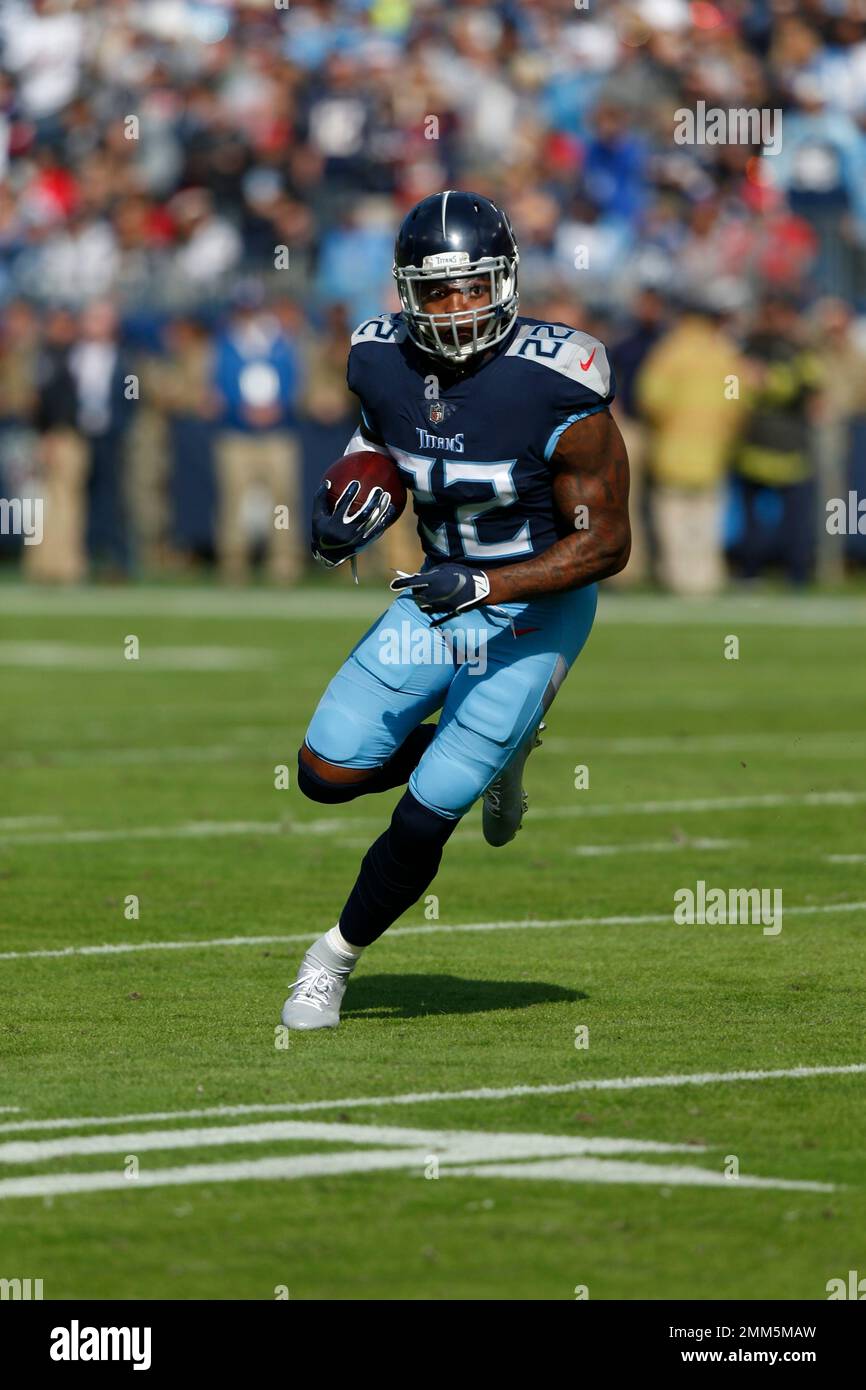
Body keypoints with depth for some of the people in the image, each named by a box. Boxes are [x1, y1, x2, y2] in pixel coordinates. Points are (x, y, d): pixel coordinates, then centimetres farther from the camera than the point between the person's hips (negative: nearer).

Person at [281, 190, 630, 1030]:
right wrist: (341, 525, -10)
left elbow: (606, 542, -19)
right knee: (328, 771, -1)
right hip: (443, 592, 6)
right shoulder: (385, 363, -8)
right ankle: (493, 752, 24)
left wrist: (484, 585, -30)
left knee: (426, 814, -8)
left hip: (535, 609, -6)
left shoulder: (555, 387, -25)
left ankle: (335, 959, 16)